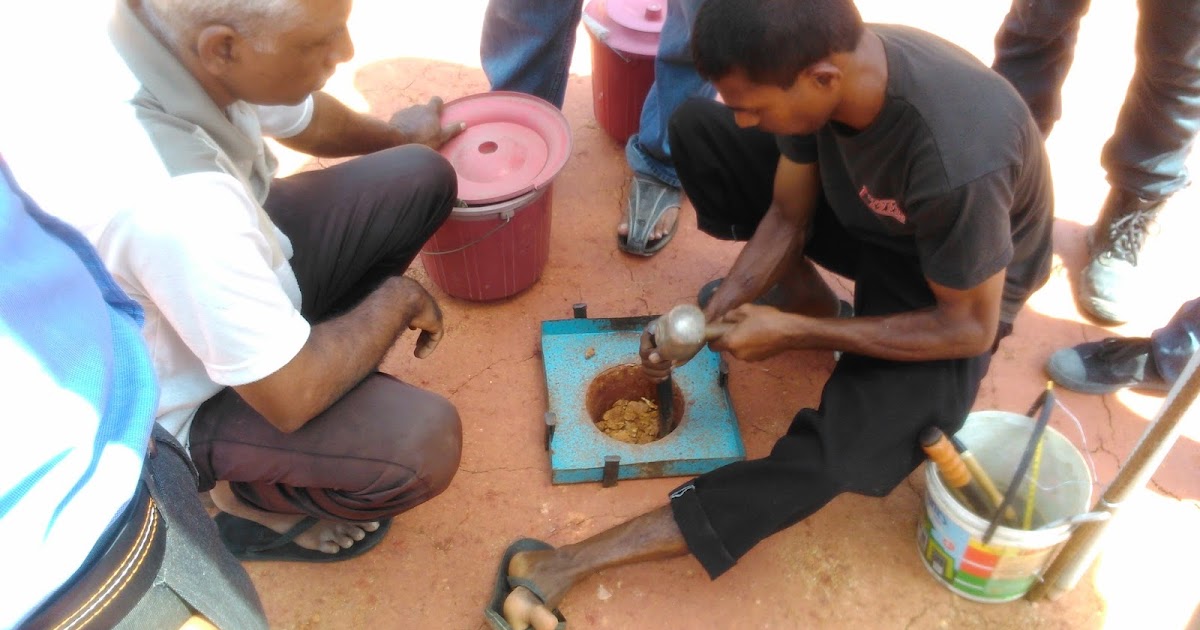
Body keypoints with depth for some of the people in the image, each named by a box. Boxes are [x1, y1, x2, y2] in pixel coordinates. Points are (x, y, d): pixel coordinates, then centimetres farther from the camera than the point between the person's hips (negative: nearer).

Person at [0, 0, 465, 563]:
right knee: (421, 443, -27)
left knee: (422, 178, -1)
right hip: (180, 405, -7)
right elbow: (293, 398, -31)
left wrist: (393, 137, 25)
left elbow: (303, 118, 6)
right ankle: (250, 497, 6)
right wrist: (397, 300, -15)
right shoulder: (168, 198, -42)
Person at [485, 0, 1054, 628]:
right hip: (866, 215, 6)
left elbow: (970, 328, -26)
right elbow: (786, 217, -7)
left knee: (840, 455, -31)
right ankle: (812, 301, 1)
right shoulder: (829, 62, -22)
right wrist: (709, 317, -18)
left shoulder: (957, 163, -41)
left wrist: (795, 334, -25)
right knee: (696, 126, -7)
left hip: (953, 293, -5)